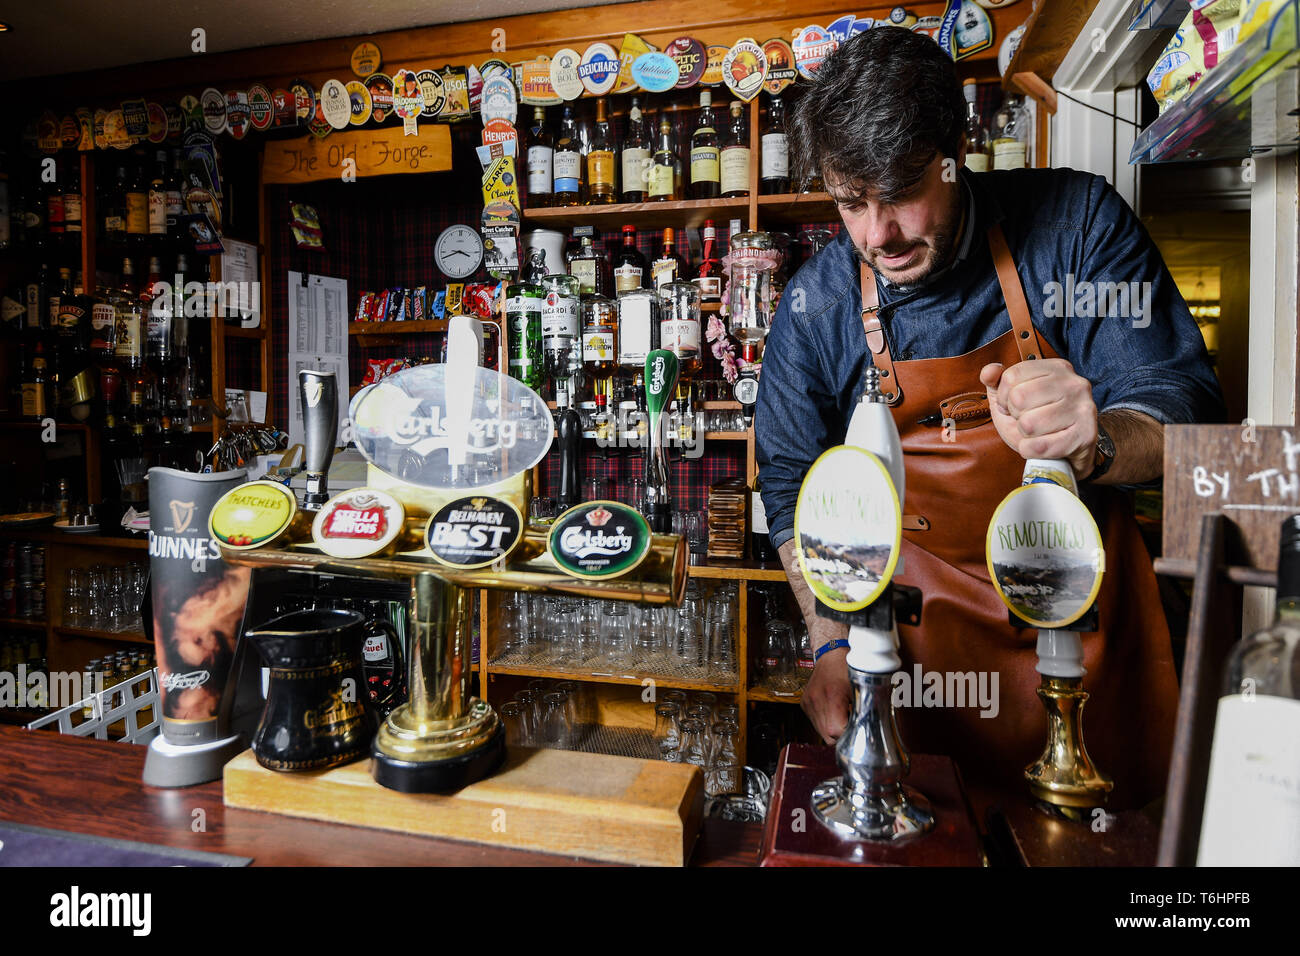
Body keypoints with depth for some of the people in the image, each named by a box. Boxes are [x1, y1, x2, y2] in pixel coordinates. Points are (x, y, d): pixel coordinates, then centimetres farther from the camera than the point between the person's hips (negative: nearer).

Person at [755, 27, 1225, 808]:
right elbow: (793, 487, -2)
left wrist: (1095, 443, -36)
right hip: (921, 631, 0)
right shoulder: (815, 305, -10)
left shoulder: (1078, 221, -11)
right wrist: (833, 643, -12)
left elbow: (1186, 406, -12)